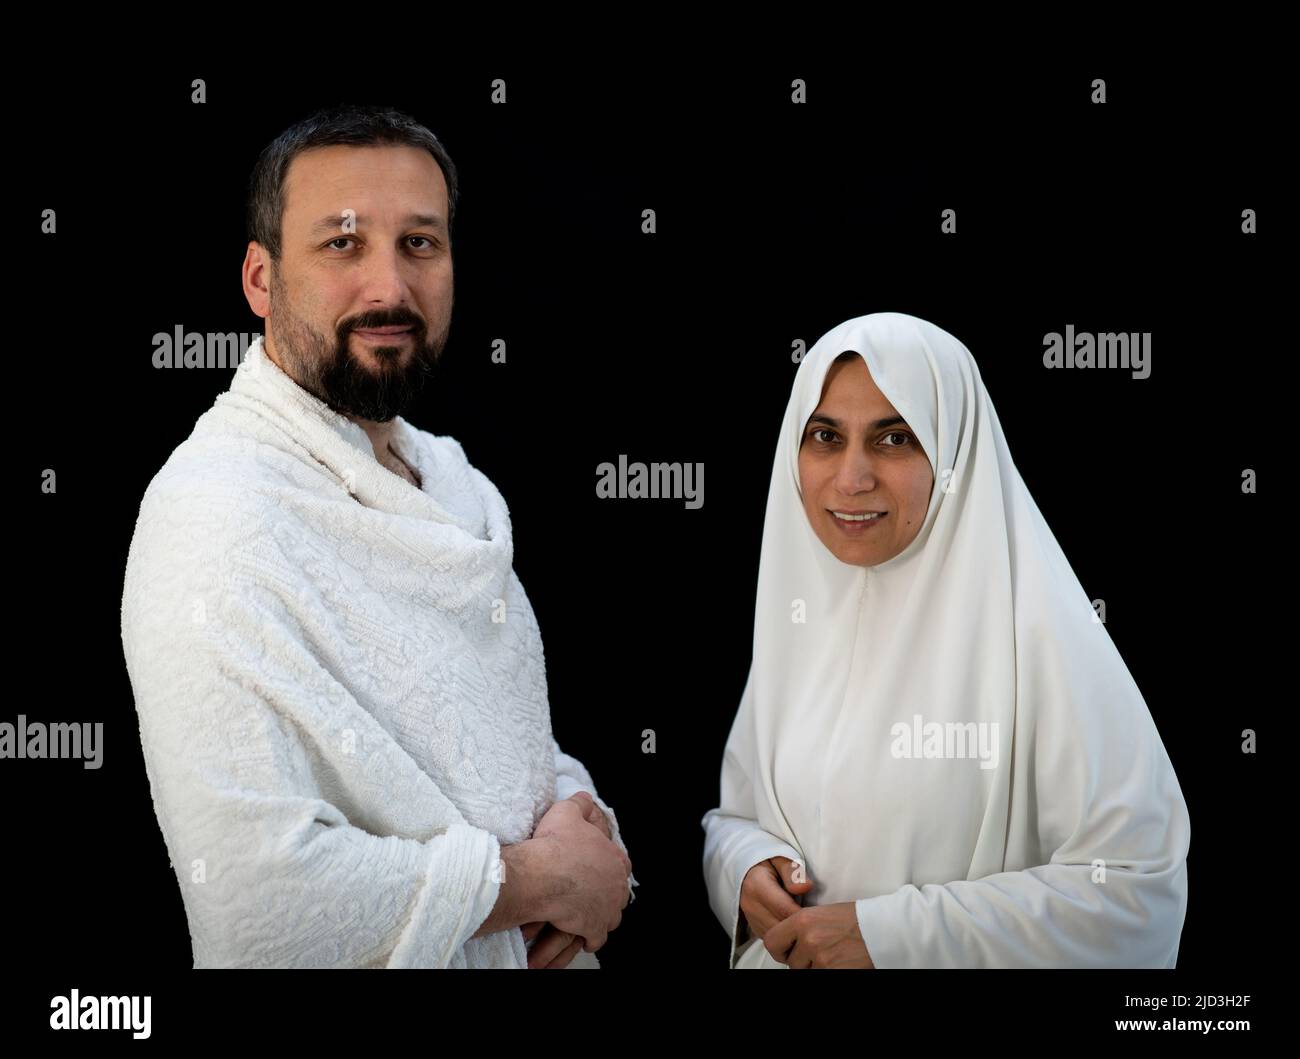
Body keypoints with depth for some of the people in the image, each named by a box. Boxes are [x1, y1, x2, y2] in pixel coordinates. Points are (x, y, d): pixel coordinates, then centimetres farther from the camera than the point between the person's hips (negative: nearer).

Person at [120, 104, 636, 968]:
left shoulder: (455, 480, 2)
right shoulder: (218, 522, -25)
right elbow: (260, 900, -33)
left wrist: (580, 820, -10)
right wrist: (544, 878, -21)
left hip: (536, 947, 7)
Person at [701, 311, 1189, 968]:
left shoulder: (1032, 624, -19)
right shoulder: (799, 613, -3)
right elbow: (732, 814, 7)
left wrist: (890, 934, -24)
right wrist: (746, 867, -15)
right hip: (787, 953, 5)